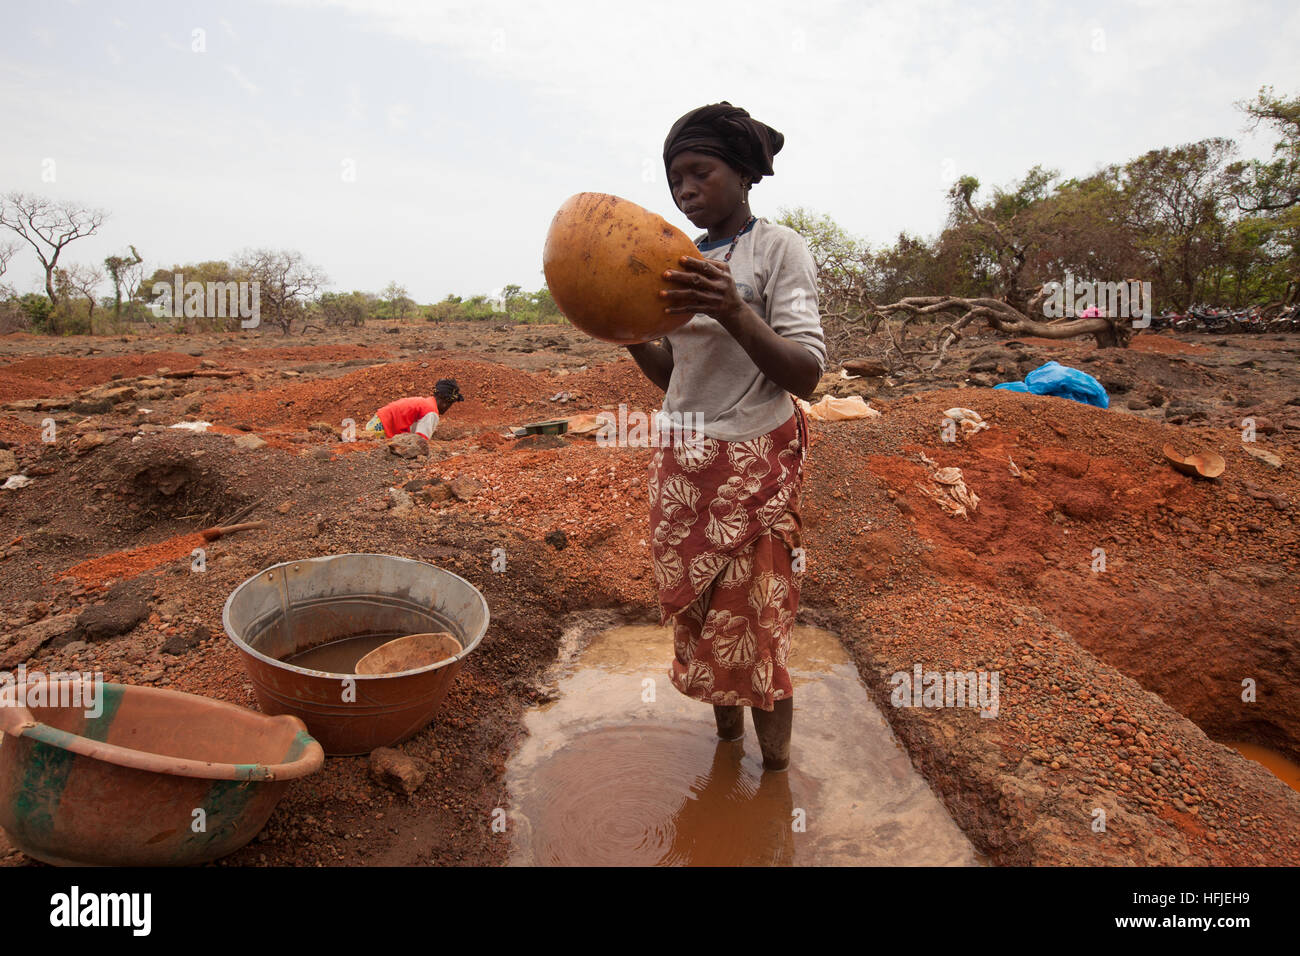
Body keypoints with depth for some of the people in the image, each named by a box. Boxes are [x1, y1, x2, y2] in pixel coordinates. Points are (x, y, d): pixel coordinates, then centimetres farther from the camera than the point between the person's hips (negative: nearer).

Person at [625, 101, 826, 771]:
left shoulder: (778, 248, -6)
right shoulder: (685, 260, 11)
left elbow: (806, 375, -15)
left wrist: (734, 313, -29)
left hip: (753, 467, -6)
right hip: (681, 464, 6)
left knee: (753, 628, -2)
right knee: (695, 619, 13)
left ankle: (776, 777, 17)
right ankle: (725, 744, 31)